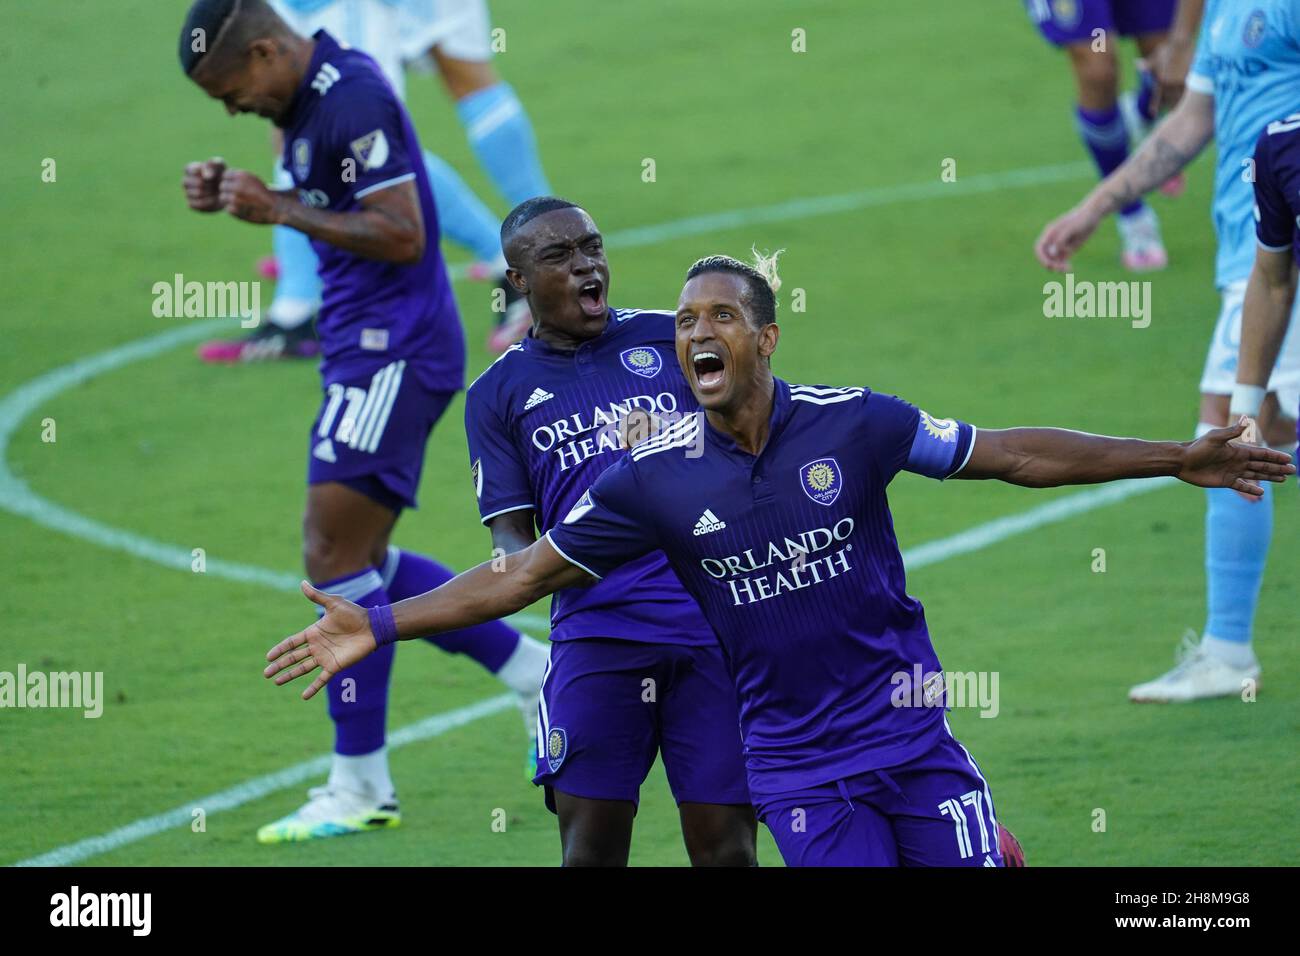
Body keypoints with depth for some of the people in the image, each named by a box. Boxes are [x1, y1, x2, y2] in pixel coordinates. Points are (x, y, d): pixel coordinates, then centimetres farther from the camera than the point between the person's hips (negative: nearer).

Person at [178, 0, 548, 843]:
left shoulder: (353, 102, -19)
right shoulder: (312, 98, 11)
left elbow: (401, 235, -23)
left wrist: (279, 210, -22)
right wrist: (237, 197, 5)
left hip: (394, 352, -11)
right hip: (366, 350, 11)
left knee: (337, 557, -9)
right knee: (353, 559, 13)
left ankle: (361, 787, -4)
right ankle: (535, 672, 20)